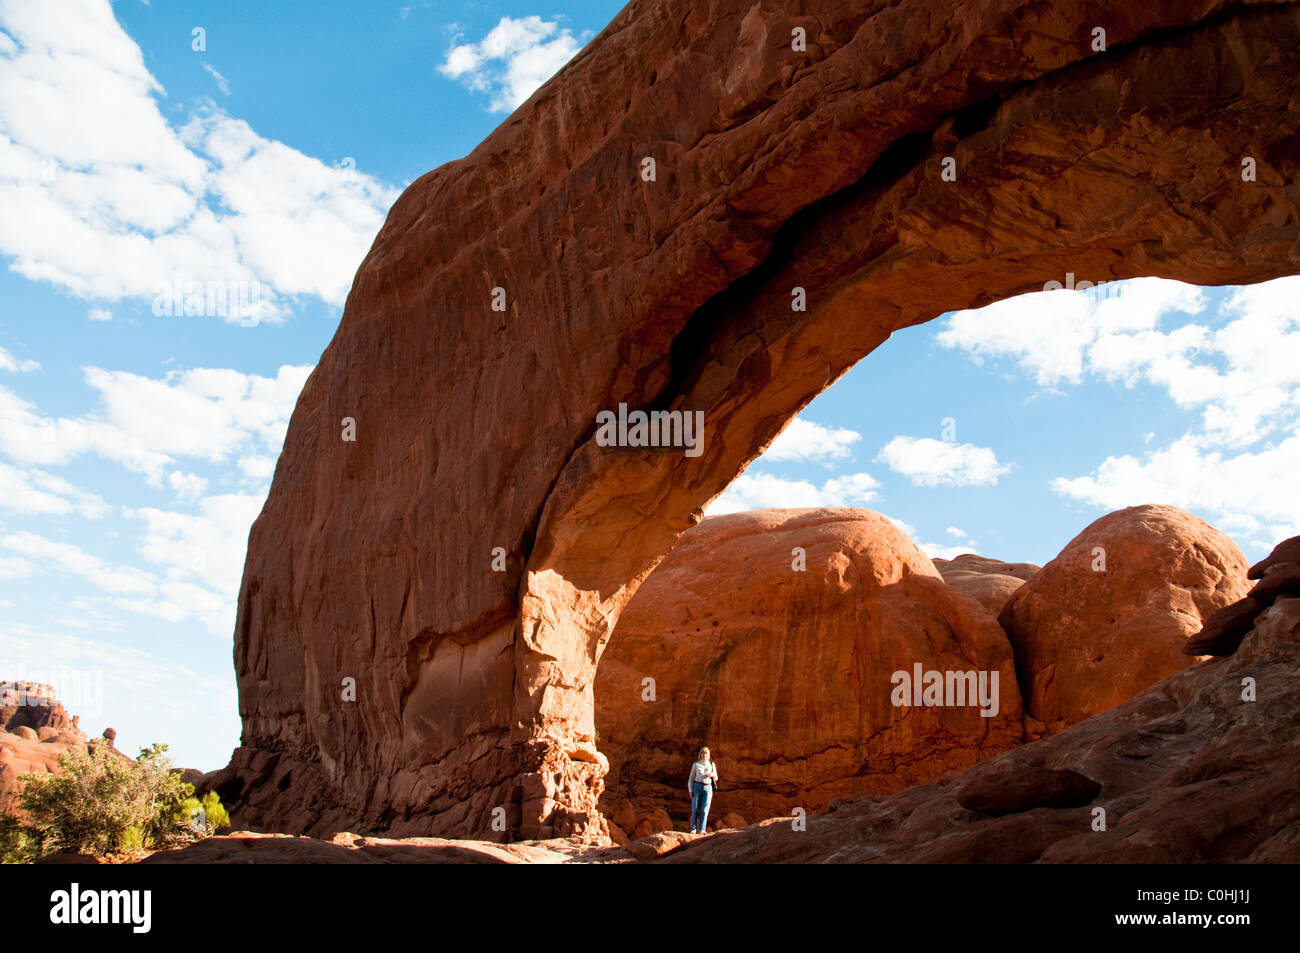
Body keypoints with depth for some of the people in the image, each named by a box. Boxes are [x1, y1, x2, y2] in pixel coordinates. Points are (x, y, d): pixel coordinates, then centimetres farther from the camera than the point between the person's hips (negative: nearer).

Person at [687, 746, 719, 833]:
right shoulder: (696, 764, 8)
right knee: (695, 808, -5)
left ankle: (701, 830, -9)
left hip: (708, 788, 1)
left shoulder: (712, 765, 12)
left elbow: (715, 778, 17)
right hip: (697, 787, -1)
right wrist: (690, 790, -2)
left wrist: (712, 775, -6)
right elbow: (691, 778, 8)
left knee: (704, 809, -8)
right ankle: (693, 829, 0)